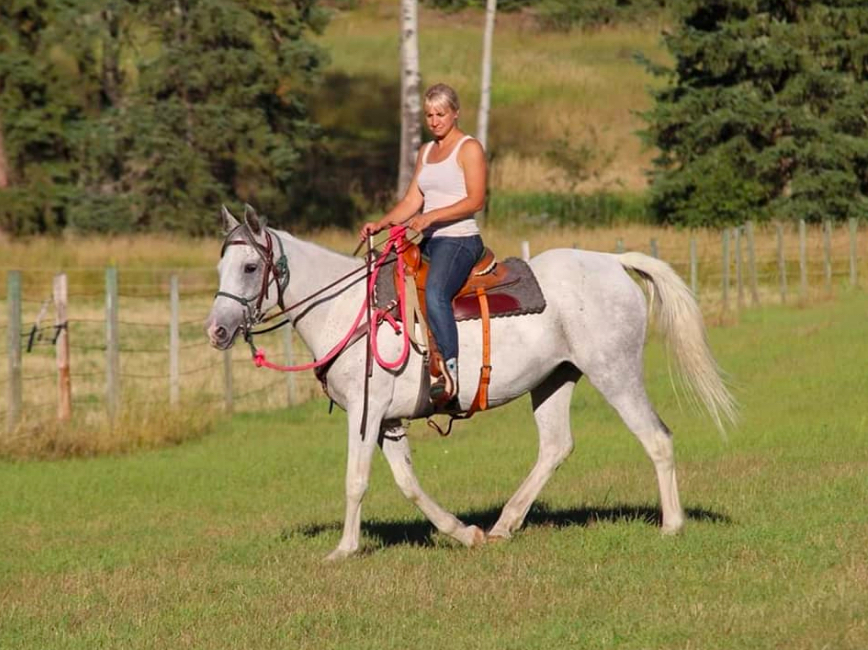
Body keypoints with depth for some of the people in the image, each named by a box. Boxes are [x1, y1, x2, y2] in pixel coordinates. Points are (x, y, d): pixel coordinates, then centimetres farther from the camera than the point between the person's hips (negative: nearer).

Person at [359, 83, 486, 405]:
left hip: (460, 240, -9)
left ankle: (449, 371, -44)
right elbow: (412, 201, 16)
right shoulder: (425, 151, 21)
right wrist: (380, 224, 0)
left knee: (434, 292, -35)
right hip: (429, 243, 9)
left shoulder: (469, 149, -2)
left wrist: (431, 217, -23)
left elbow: (475, 200, -13)